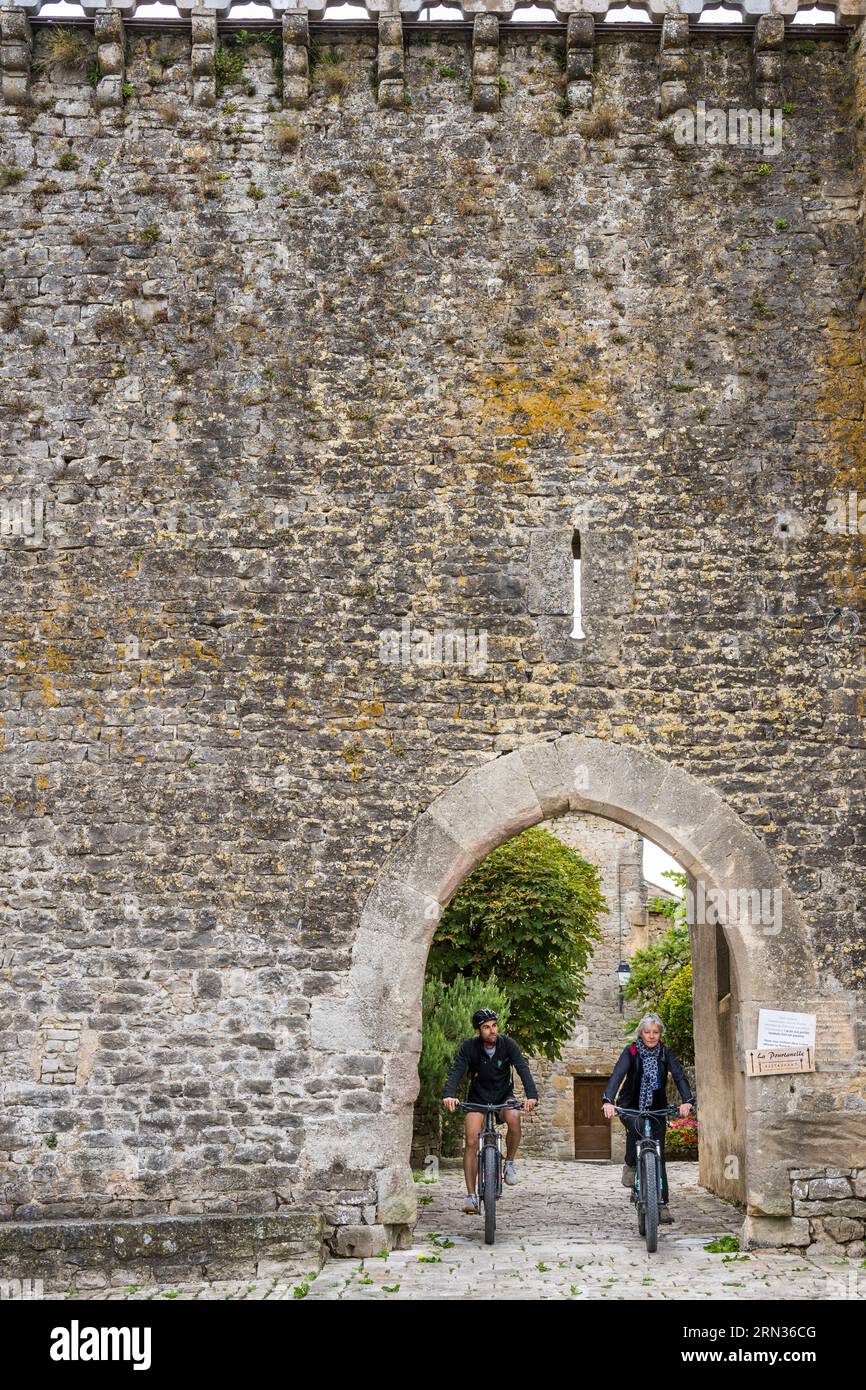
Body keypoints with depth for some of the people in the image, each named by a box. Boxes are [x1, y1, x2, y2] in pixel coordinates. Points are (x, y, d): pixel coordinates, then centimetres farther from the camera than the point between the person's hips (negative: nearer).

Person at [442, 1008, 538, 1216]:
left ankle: (510, 1162, -8)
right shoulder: (469, 1047, -18)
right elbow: (456, 1071, -29)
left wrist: (532, 1095, -44)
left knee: (514, 1118, -32)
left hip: (504, 1097, 0)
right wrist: (449, 1095, -49)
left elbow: (523, 1069, -27)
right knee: (471, 1142, -16)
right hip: (478, 1099, 0)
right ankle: (471, 1195, -7)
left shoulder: (508, 1044, -17)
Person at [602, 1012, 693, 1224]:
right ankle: (630, 1166, -12)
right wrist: (608, 1101, -40)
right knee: (635, 1126, -35)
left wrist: (687, 1100, -32)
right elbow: (618, 1075, -23)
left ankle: (662, 1204, -1)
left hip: (656, 1109, 2)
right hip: (631, 1108, -2)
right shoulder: (631, 1052, -10)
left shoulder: (665, 1053, -2)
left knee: (658, 1155, -4)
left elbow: (679, 1075, -14)